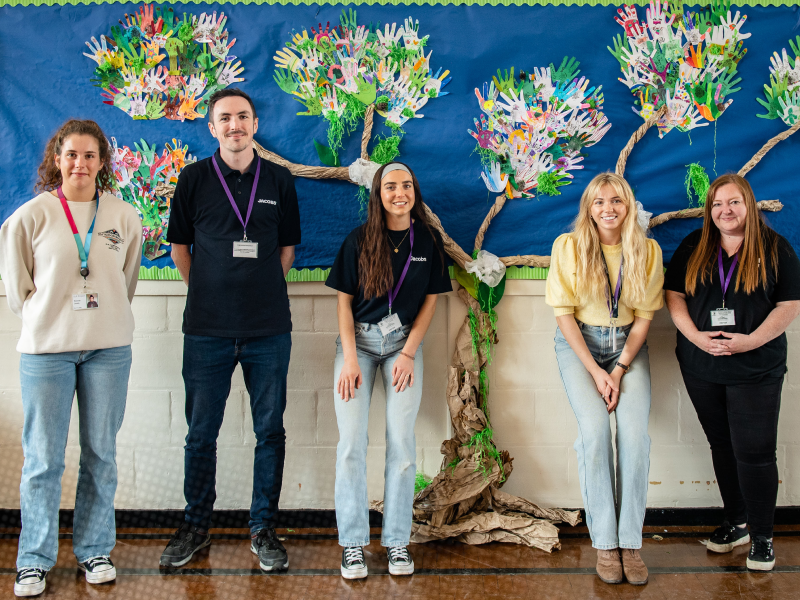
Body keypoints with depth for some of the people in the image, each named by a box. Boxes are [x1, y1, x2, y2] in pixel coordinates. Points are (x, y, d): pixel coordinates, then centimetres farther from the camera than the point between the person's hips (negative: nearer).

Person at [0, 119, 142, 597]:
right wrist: (45, 317, 4)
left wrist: (108, 319, 12)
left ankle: (95, 550, 21)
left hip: (109, 348, 2)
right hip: (46, 348, -2)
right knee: (43, 458, 1)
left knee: (101, 454, 8)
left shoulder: (124, 217, 4)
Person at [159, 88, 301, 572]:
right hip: (208, 328, -1)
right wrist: (206, 291, 8)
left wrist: (264, 291, 9)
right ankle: (196, 527, 22)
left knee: (270, 431, 6)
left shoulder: (279, 180, 6)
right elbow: (179, 245, 11)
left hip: (269, 329, 1)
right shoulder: (194, 178, 3)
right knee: (201, 432, 6)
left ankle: (264, 529, 19)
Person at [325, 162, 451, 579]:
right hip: (358, 340, 0)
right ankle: (353, 543, -1)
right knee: (352, 441, -9)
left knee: (402, 442, -7)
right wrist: (350, 358, -9)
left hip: (404, 342, 1)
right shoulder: (359, 240, -1)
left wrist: (408, 353, -5)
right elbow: (344, 300, 0)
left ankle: (397, 541, 3)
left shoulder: (428, 241, 3)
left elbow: (429, 302, 5)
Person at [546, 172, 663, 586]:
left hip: (628, 344, 2)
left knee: (635, 431, -19)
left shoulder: (647, 250, -3)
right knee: (595, 428, -22)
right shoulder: (568, 247, -8)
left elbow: (644, 315, 0)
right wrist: (595, 371, -13)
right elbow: (564, 312, -7)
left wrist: (619, 369, -10)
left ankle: (630, 542, -9)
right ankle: (604, 543, -12)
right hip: (579, 343, -1)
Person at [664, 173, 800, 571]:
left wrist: (751, 340, -17)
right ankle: (736, 523, 30)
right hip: (701, 368, 3)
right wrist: (696, 336, -11)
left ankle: (762, 537, 12)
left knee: (755, 453, -4)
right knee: (722, 447, 14)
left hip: (756, 370, -3)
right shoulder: (693, 248, 7)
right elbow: (674, 295, 4)